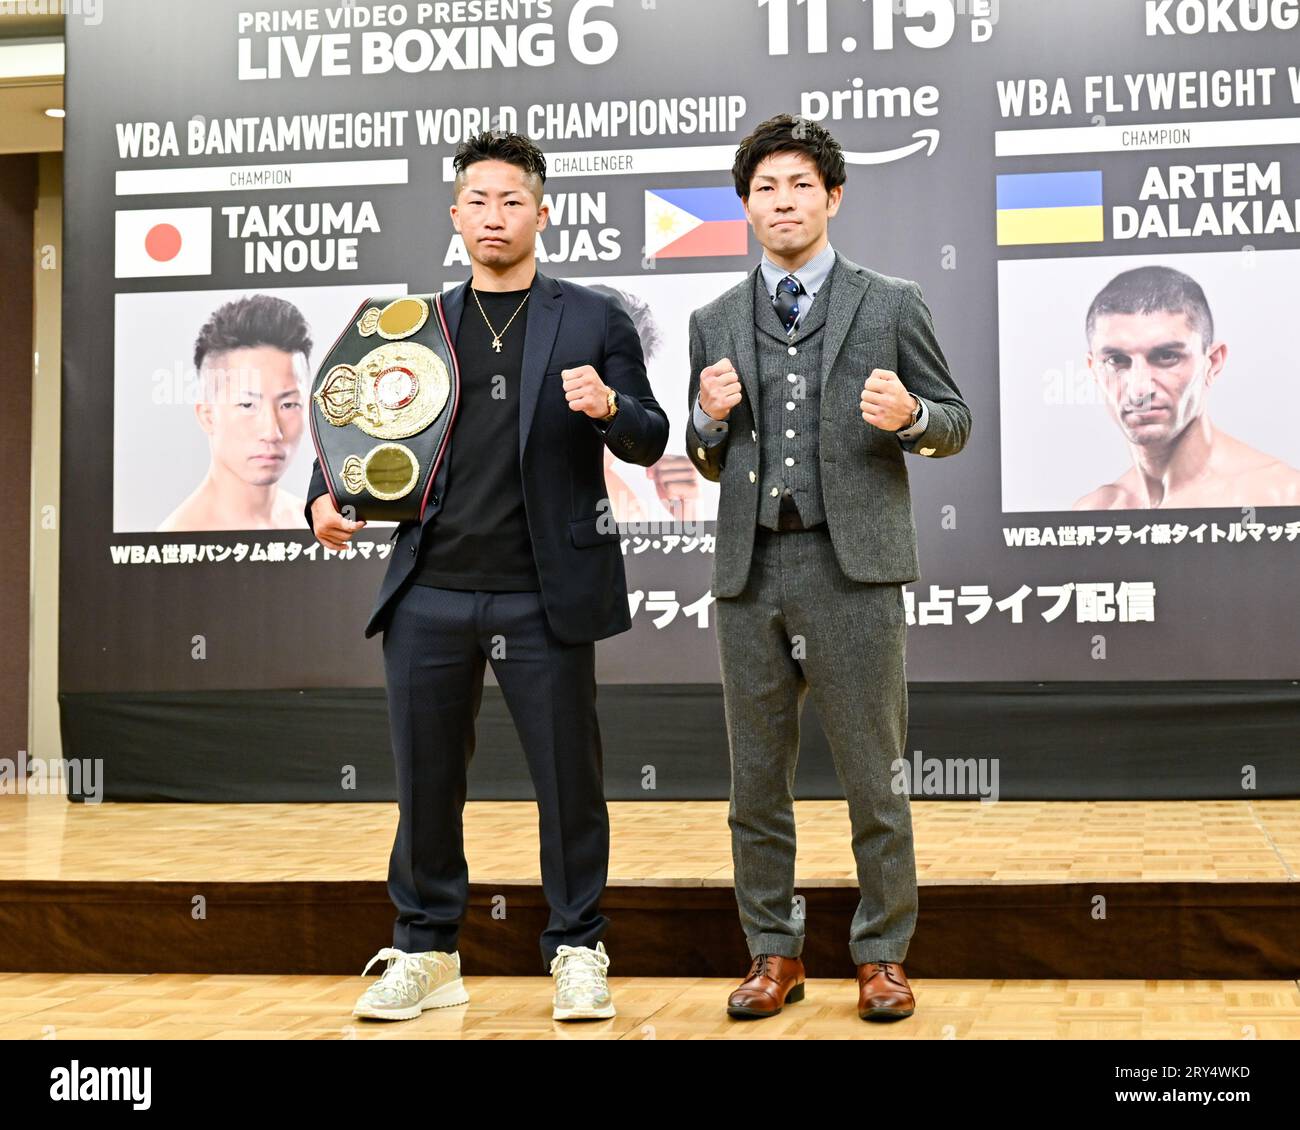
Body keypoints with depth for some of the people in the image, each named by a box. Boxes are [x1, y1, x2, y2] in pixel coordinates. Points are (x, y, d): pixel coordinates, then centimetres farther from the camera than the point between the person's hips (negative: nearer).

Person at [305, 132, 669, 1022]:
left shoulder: (593, 321, 6)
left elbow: (651, 441, 2)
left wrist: (610, 407, -19)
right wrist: (328, 497, -3)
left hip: (543, 596, -2)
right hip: (431, 593, 3)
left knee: (569, 775, 4)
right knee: (426, 779, 8)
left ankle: (578, 954, 18)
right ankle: (426, 954, 22)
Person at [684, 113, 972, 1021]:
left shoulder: (890, 306, 5)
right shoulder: (716, 323, 14)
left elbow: (957, 423, 7)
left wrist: (910, 416, -15)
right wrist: (710, 418, -3)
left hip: (853, 566, -3)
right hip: (751, 569, 3)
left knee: (872, 776, 2)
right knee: (757, 778, 8)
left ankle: (883, 957, 15)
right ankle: (775, 954, 20)